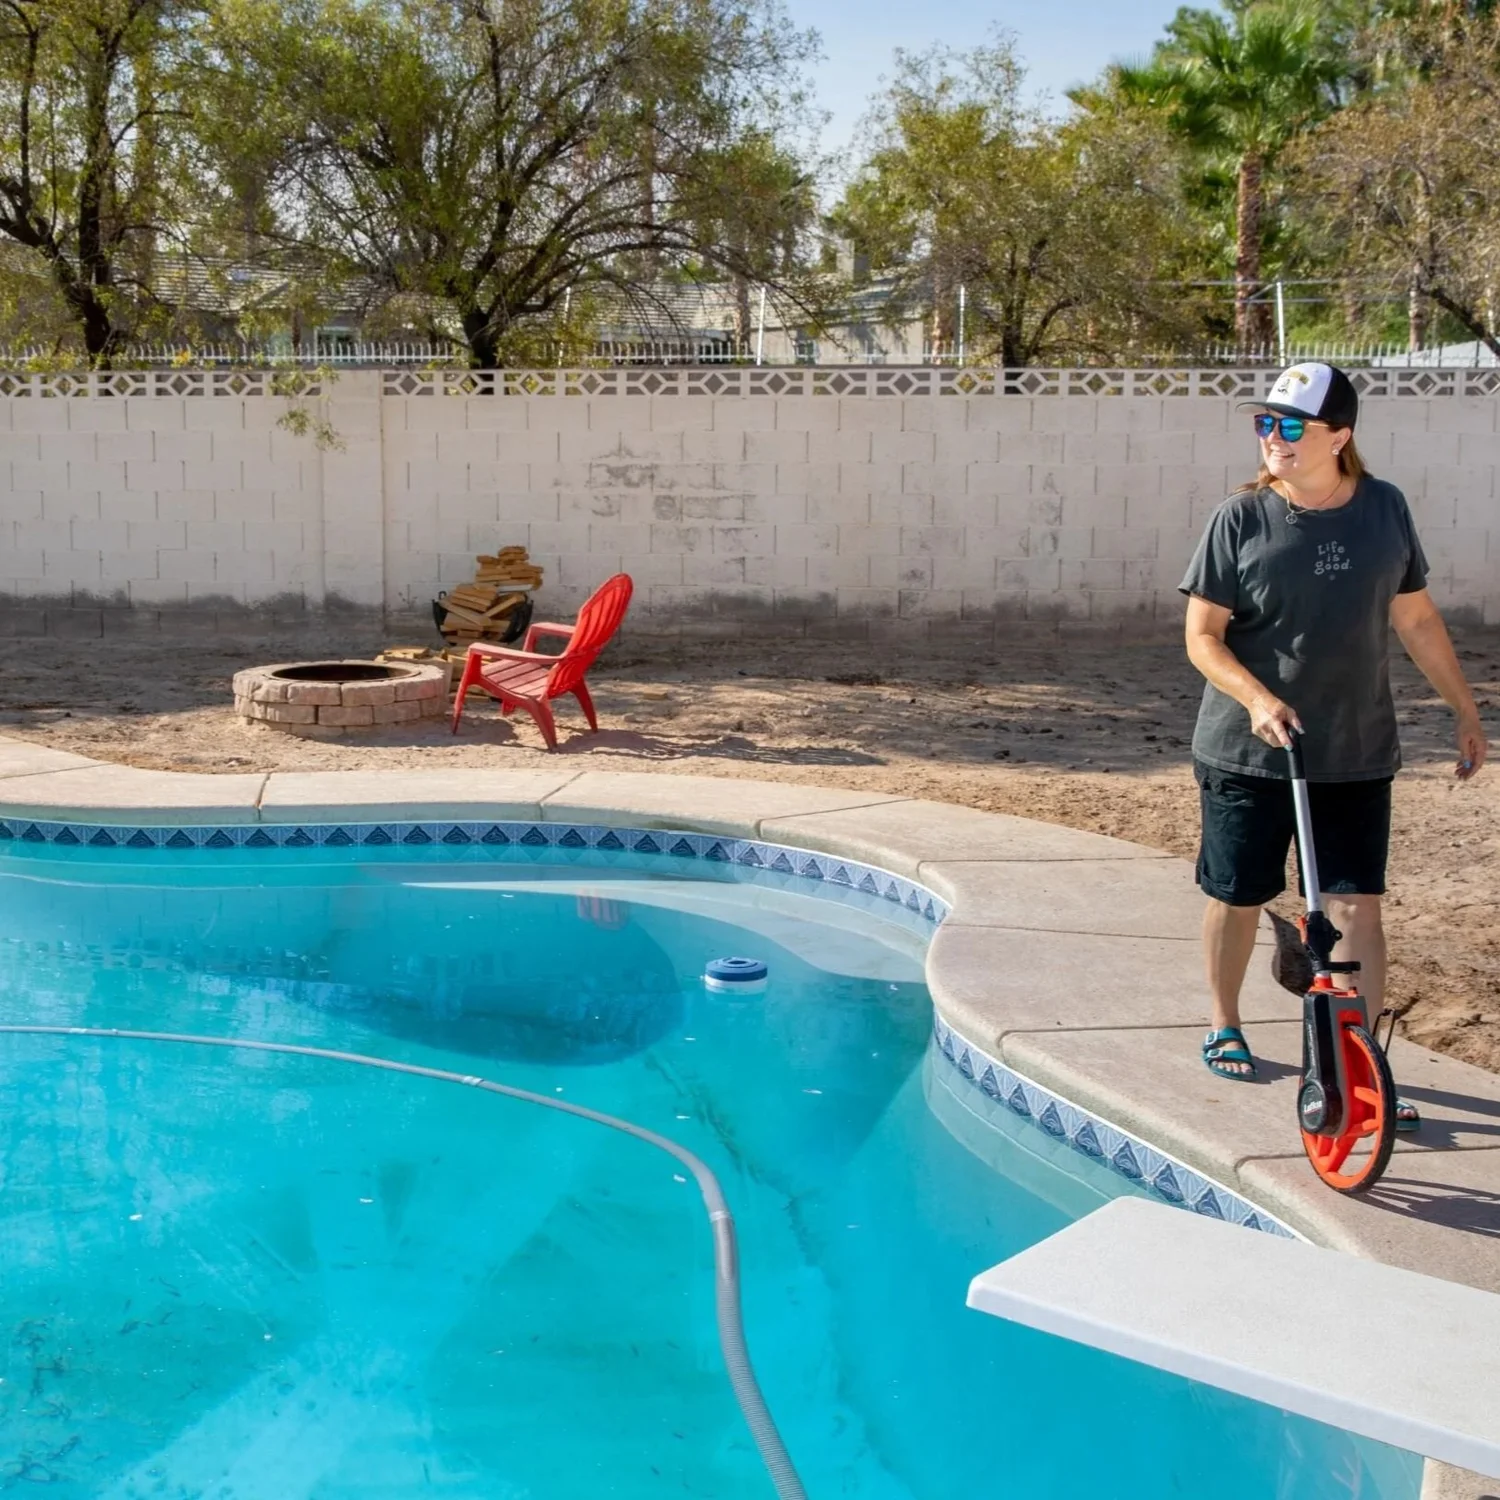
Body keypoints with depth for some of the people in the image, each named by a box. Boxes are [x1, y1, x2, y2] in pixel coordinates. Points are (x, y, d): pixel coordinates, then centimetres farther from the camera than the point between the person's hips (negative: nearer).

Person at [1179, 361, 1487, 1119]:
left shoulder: (1384, 509, 0)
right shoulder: (1242, 518, -9)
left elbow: (1416, 619, 10)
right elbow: (1202, 636, -9)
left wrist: (1466, 711, 13)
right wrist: (1258, 699, -25)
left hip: (1357, 755, 2)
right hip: (1246, 754, -2)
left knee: (1357, 906, 0)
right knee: (1237, 896, 11)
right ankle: (1224, 1023, 34)